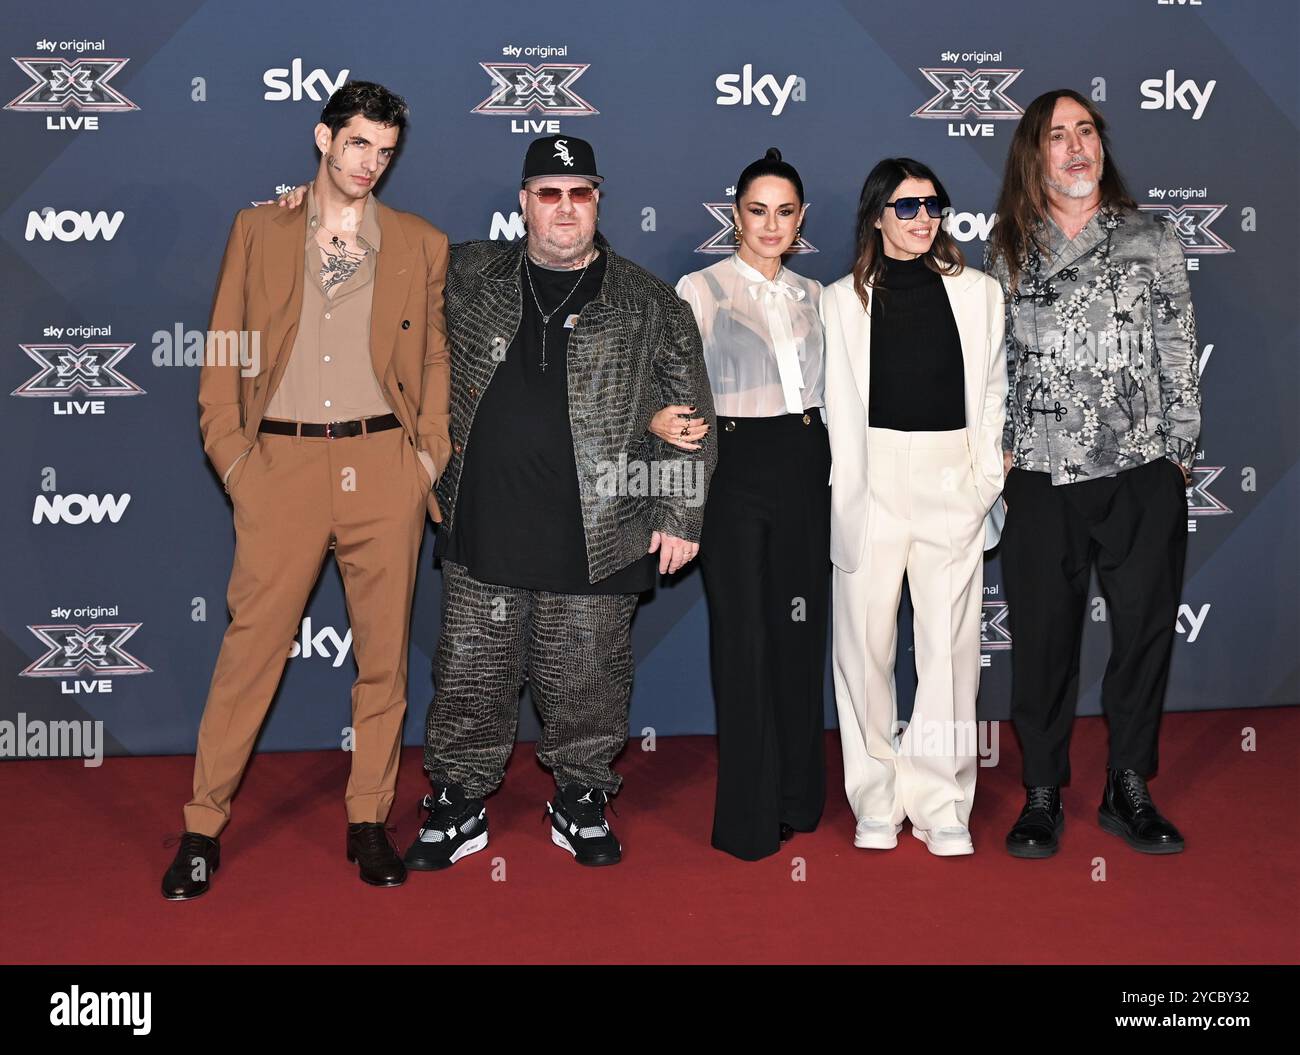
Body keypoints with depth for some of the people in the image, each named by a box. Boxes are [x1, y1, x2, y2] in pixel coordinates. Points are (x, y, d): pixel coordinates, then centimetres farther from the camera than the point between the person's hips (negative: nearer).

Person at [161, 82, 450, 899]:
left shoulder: (423, 245, 11)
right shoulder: (258, 230, 12)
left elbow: (437, 362, 12)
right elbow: (222, 351, 9)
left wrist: (430, 456, 1)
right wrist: (233, 457, -1)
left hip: (383, 466, 1)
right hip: (283, 464, -1)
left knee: (384, 650, 4)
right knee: (251, 647, -2)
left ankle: (370, 822, 17)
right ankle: (204, 828, 10)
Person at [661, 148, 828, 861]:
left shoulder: (811, 295, 15)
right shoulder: (699, 289, 0)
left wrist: (835, 474, 11)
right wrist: (660, 422, -27)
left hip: (805, 465, 5)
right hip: (736, 464, -4)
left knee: (800, 629, 6)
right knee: (744, 635, -3)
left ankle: (798, 794, 20)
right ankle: (747, 815, 7)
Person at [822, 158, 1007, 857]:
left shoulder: (978, 293, 10)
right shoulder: (842, 300, 6)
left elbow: (992, 391, 12)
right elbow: (837, 405, 5)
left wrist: (986, 478, 2)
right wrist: (850, 493, -2)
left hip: (953, 484, 1)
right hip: (871, 482, 0)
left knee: (950, 648, -1)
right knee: (865, 646, 2)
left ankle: (941, 805, 9)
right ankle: (877, 799, 14)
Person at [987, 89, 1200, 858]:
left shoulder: (1153, 239, 6)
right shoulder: (1010, 252, 8)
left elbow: (1180, 353, 5)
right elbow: (996, 361, 11)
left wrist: (1180, 450, 1)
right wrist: (1002, 447, 4)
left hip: (1144, 475, 0)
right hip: (1043, 476, 0)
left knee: (1145, 628, 6)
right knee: (1043, 637, 4)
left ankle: (1129, 791, 21)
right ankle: (1043, 794, 18)